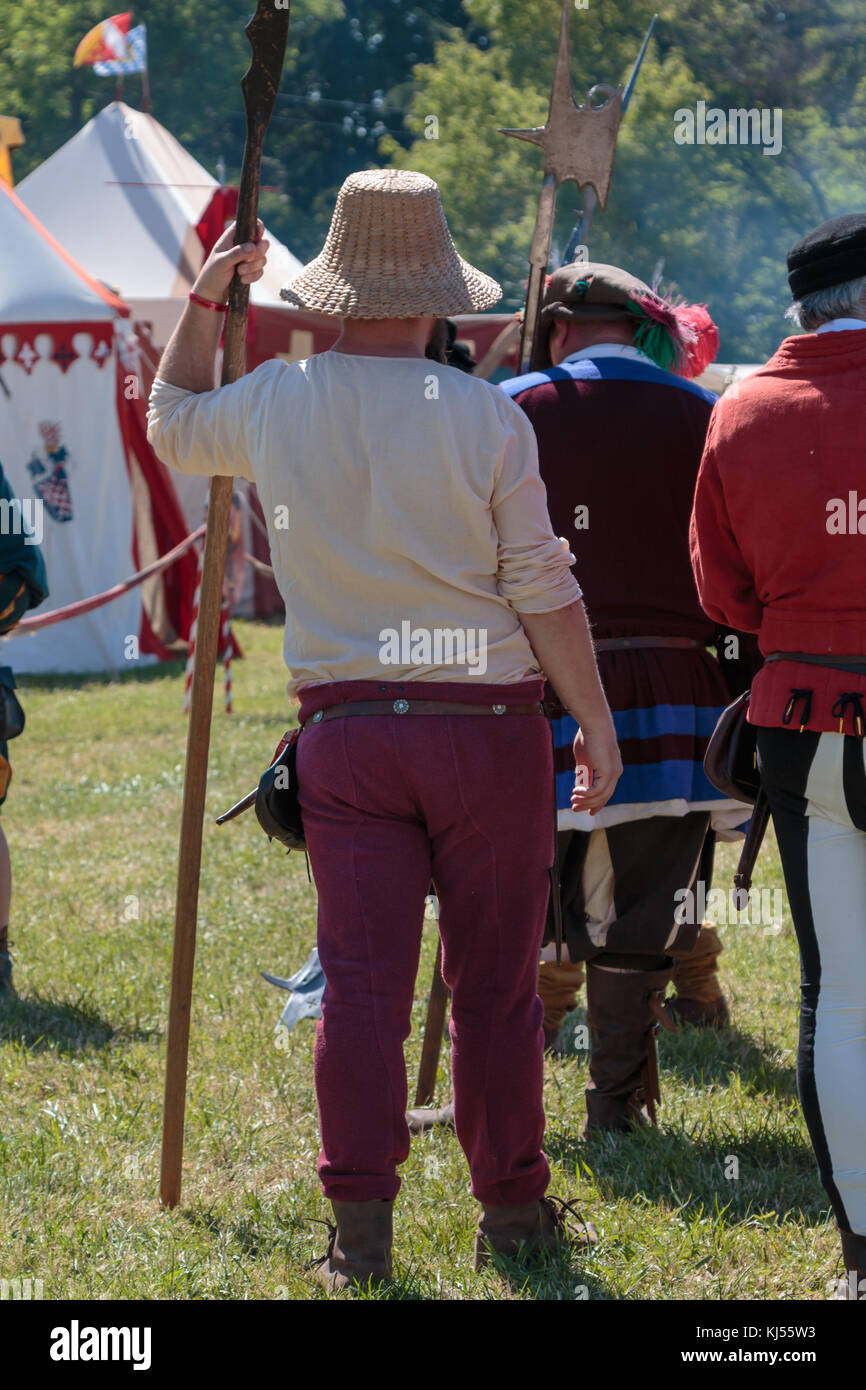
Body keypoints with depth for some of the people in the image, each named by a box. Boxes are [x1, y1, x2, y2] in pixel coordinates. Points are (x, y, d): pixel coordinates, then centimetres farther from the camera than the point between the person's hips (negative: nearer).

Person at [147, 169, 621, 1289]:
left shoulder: (277, 405, 1)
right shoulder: (483, 416, -8)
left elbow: (174, 428, 25)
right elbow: (543, 591, -6)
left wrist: (204, 303, 28)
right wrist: (595, 720, 1)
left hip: (345, 727, 2)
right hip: (485, 724, -2)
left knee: (362, 975, 0)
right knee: (493, 978, 6)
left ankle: (360, 1223, -6)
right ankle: (512, 1210, 15)